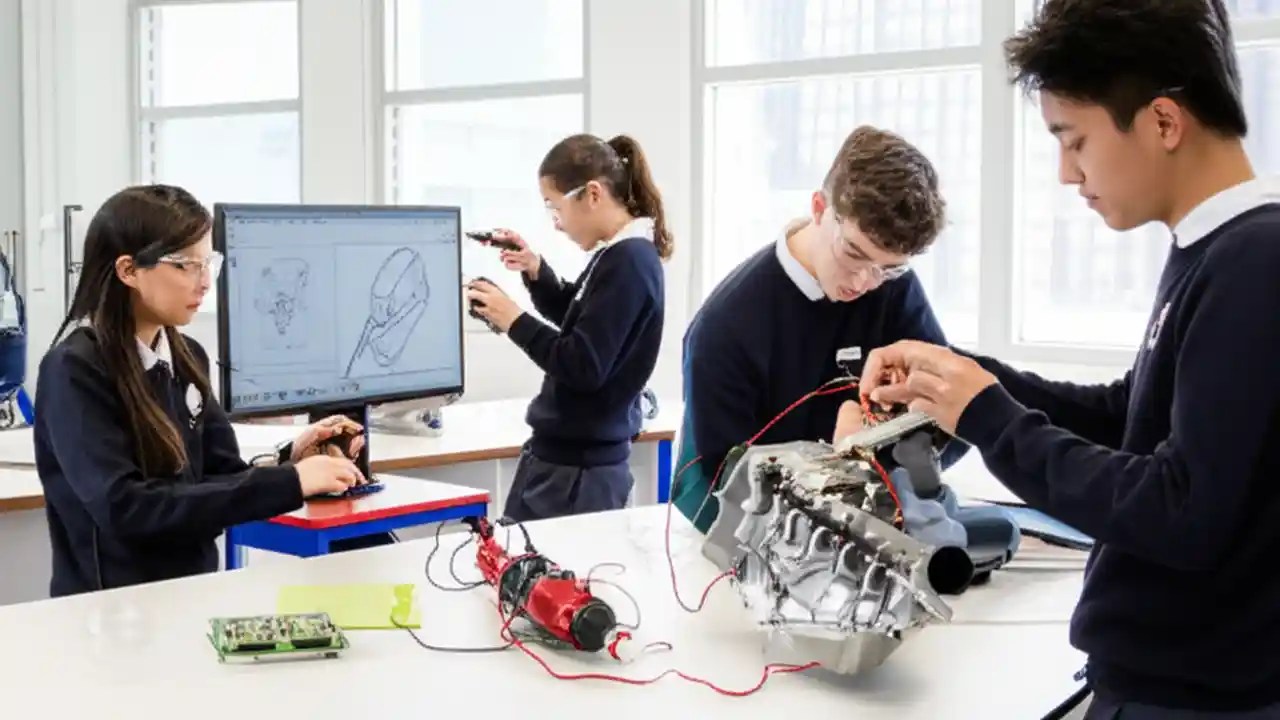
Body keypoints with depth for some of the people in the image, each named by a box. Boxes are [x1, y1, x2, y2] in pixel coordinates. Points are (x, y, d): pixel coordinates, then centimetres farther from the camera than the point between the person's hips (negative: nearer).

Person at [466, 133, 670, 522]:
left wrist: (514, 321, -15)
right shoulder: (617, 255, 9)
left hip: (581, 466, -10)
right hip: (561, 453, 10)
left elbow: (584, 366, -24)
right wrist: (536, 271, 9)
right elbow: (574, 319, 25)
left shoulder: (628, 262, -21)